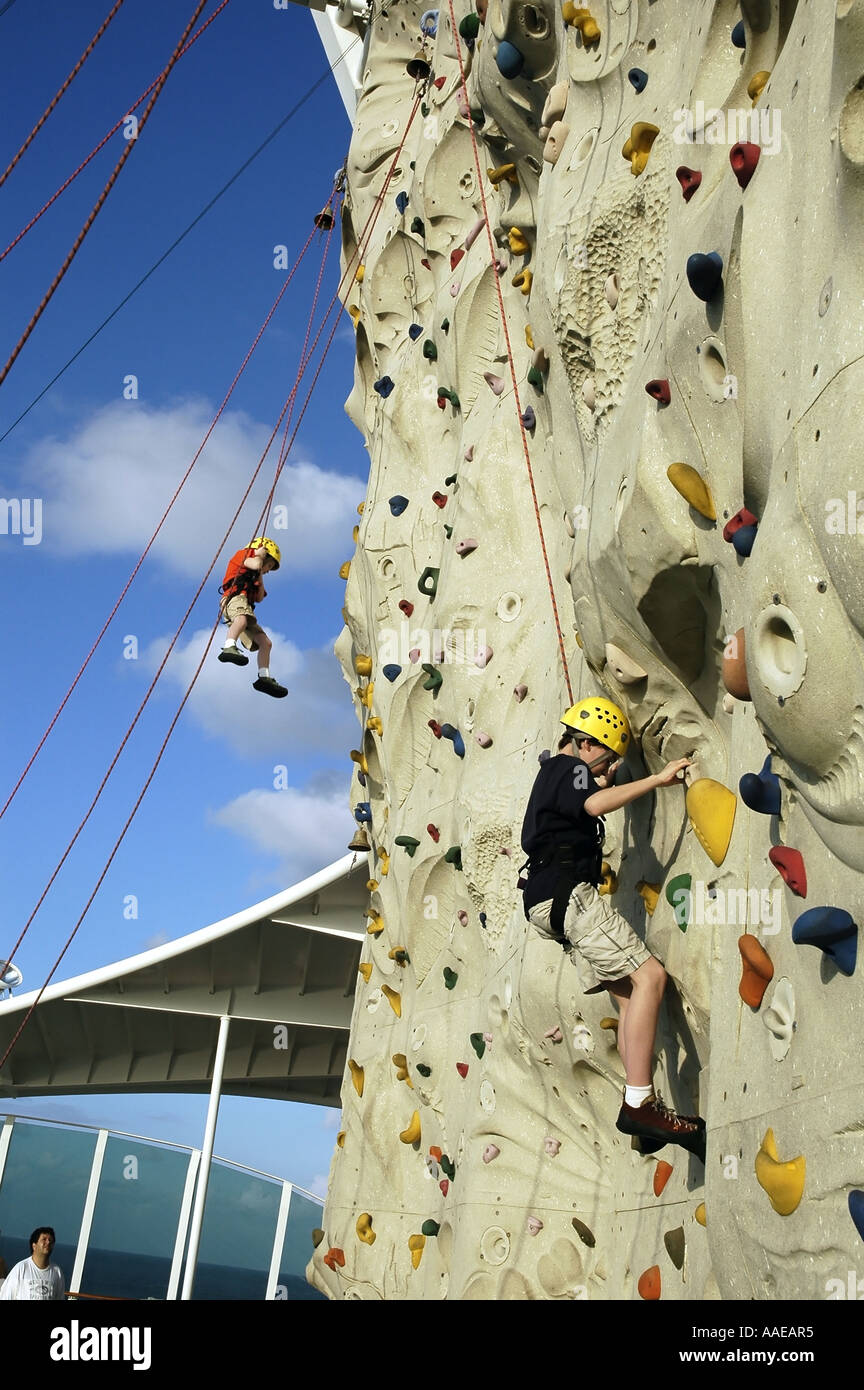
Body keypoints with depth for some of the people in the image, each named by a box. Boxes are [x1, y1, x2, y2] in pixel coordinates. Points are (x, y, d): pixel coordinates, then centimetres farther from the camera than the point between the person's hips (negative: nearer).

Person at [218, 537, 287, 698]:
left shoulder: (253, 576, 39)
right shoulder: (243, 554, 17)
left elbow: (259, 598, 26)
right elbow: (255, 565, -7)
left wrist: (260, 576, 25)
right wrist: (260, 555, 14)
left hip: (246, 607, 9)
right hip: (235, 597, -9)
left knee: (265, 643, 0)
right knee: (242, 618, -42)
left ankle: (264, 678, -5)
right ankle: (229, 648, -65)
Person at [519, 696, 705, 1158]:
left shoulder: (552, 774, 27)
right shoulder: (566, 768, -4)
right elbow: (595, 805, -24)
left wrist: (604, 779, 30)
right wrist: (657, 778, -21)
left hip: (548, 904, 11)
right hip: (566, 893, -11)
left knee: (628, 992, 5)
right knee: (649, 976, -17)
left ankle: (643, 1108, -1)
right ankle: (638, 1103, -23)